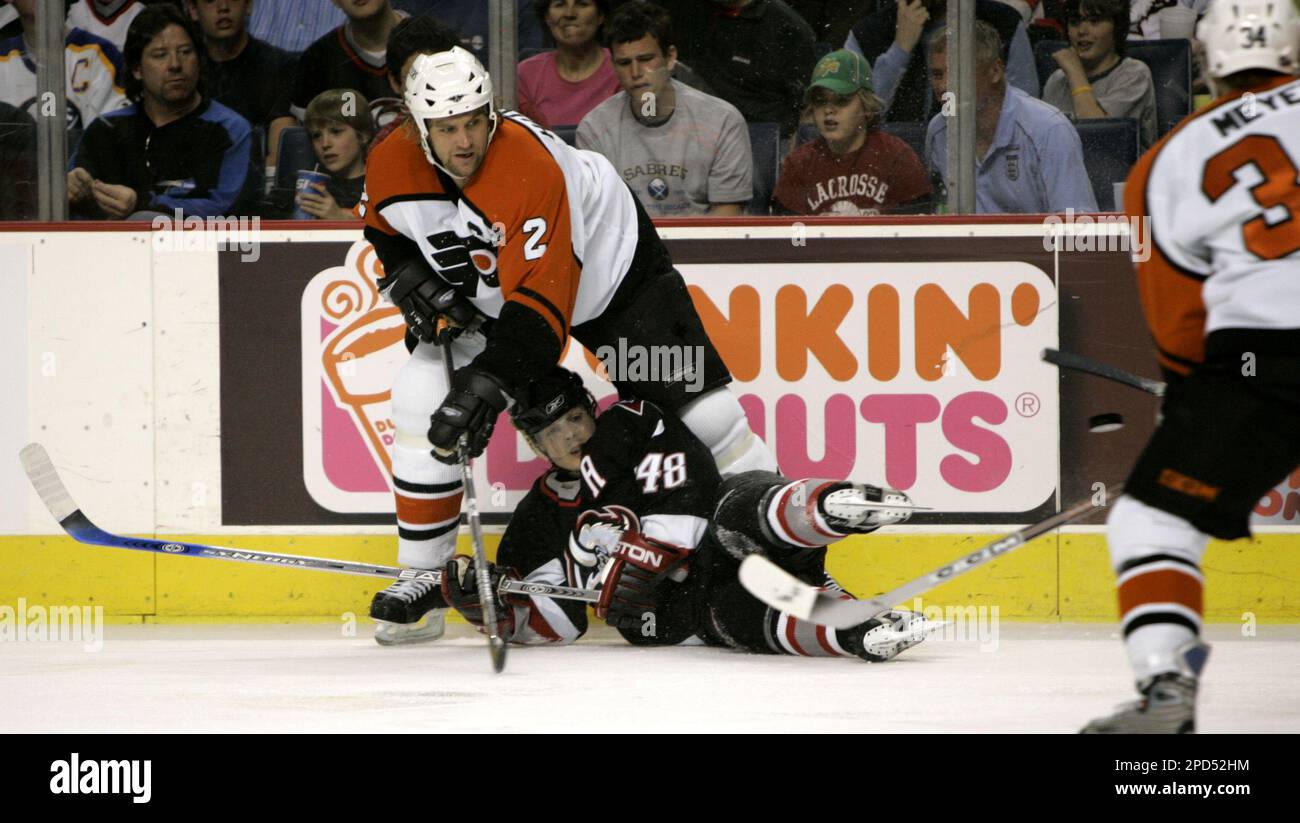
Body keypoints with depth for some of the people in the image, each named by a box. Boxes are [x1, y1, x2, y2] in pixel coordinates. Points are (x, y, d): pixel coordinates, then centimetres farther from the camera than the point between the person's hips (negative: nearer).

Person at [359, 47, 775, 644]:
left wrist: (489, 381, -54)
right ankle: (419, 578, -1)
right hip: (487, 295, 5)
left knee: (698, 408, -10)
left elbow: (541, 303, -45)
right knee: (420, 400, -12)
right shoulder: (390, 165, -22)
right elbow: (382, 225, 6)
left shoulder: (532, 169, -40)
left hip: (610, 265, -4)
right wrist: (406, 275, -13)